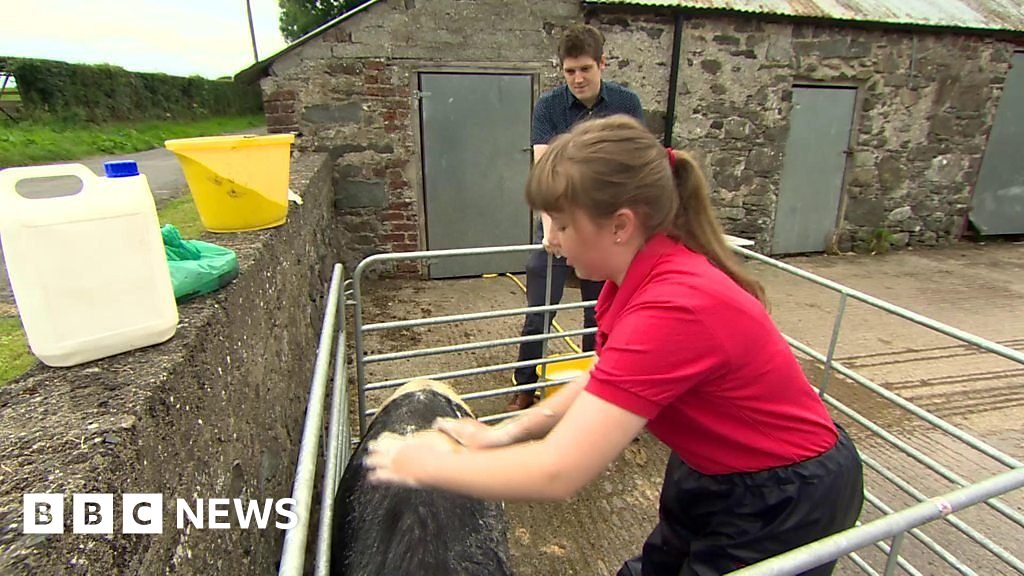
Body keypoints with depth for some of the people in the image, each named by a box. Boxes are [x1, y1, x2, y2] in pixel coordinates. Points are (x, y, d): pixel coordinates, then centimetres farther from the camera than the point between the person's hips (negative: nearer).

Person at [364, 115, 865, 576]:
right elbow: (605, 381, 6)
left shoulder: (675, 309, -36)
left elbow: (556, 474, -34)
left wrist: (425, 465, -19)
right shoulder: (644, 271, -9)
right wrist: (507, 431, -3)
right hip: (713, 476, 7)